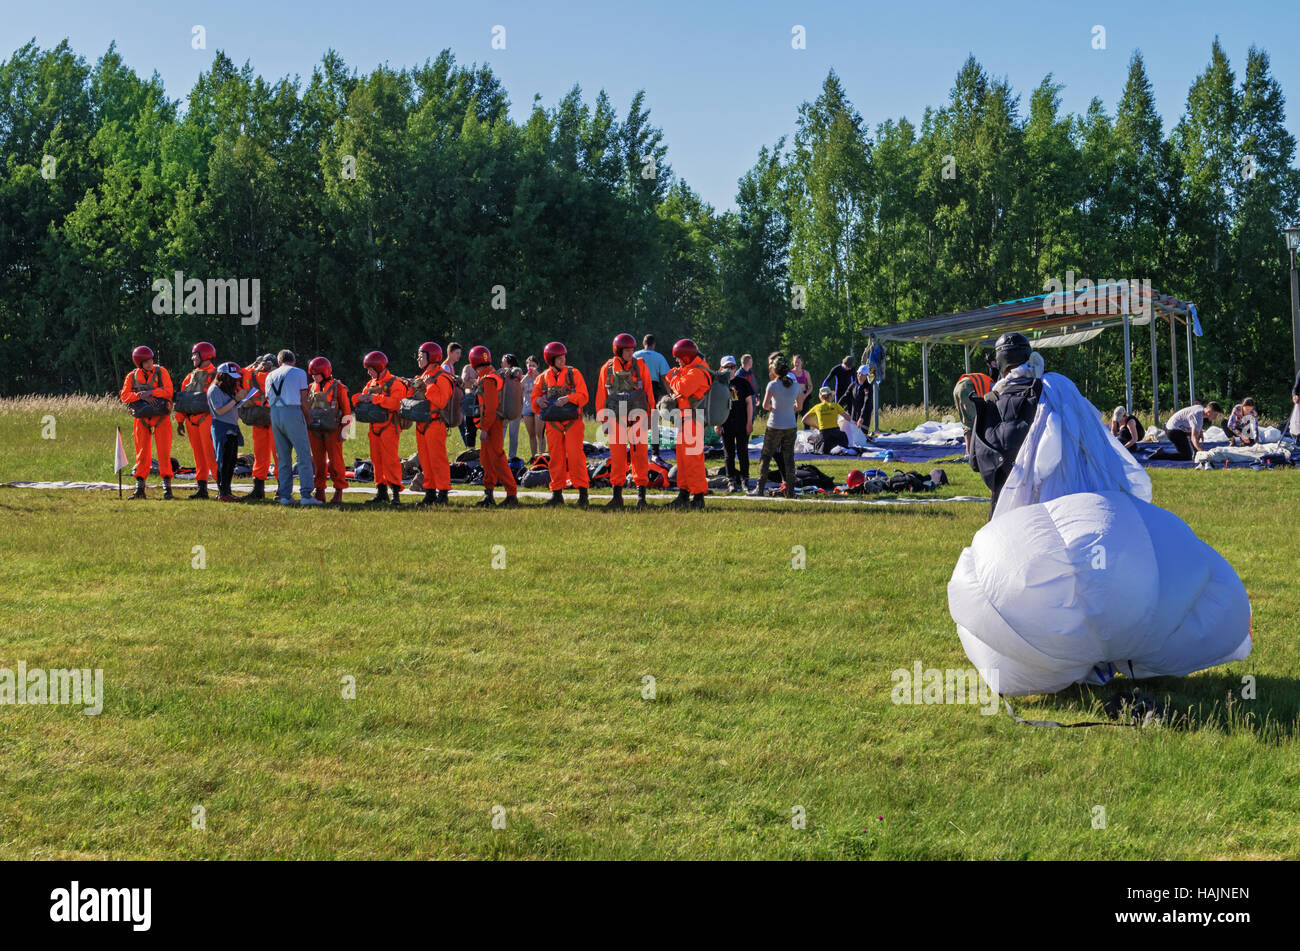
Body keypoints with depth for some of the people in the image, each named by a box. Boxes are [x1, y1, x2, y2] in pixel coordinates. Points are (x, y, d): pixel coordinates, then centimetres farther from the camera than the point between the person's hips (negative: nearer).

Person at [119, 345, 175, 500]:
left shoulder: (161, 372, 0)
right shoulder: (132, 376, 5)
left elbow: (168, 392, -10)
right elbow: (124, 396, -4)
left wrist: (150, 392, -16)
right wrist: (142, 396, -18)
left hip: (161, 417, -2)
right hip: (141, 418, 2)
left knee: (163, 452, -6)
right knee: (142, 452, 4)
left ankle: (167, 487, -4)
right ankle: (139, 488, 9)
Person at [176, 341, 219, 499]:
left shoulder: (215, 375, -4)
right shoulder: (191, 376, 18)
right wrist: (180, 420, 13)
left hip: (207, 419, -7)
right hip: (192, 420, 7)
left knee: (211, 455, -12)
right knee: (199, 456, 8)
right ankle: (202, 488, 12)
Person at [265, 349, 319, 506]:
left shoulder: (270, 376, 18)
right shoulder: (299, 373, 4)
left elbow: (269, 399, 16)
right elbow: (303, 401, 0)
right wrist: (308, 417, 13)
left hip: (274, 414, 5)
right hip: (292, 412, -5)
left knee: (283, 457, 10)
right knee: (303, 455, -3)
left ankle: (285, 495, 7)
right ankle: (306, 495, -10)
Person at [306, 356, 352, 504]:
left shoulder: (338, 388, -3)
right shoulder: (311, 388, 12)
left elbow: (346, 409, -2)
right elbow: (305, 409, 19)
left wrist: (344, 429, -6)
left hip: (332, 431, -4)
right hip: (314, 431, 4)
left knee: (335, 461, -4)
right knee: (318, 463, 5)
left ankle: (339, 491, 4)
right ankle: (320, 492, 11)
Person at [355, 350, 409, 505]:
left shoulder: (395, 383, -7)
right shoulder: (371, 384, 17)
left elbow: (395, 402, -21)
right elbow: (357, 398, 19)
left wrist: (375, 398, -20)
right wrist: (361, 398, -6)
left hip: (389, 427, -7)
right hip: (375, 427, 8)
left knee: (390, 460, -10)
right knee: (377, 460, 9)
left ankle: (396, 493, -9)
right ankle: (381, 492, 16)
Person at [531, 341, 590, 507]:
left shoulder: (573, 374, 2)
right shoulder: (542, 378, 9)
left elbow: (583, 396, -5)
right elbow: (534, 402, 11)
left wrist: (568, 398, -22)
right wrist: (538, 401, -12)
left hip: (572, 421, -3)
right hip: (553, 423, 3)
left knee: (575, 455, -10)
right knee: (555, 458, 4)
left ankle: (582, 493, -7)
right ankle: (557, 494, 11)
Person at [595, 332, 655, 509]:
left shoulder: (640, 366, 3)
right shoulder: (607, 368, 5)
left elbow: (649, 392, 6)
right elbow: (601, 395, 10)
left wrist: (649, 416, 4)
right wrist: (603, 419, 6)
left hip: (637, 416, -1)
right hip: (616, 417, 1)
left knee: (639, 454, -4)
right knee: (617, 456, 3)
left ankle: (641, 494, 0)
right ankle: (617, 496, 8)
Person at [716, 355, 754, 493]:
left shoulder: (742, 382, 3)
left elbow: (749, 403, 3)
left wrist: (749, 423, -4)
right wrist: (716, 423, 1)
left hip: (742, 425, -1)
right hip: (726, 425, 1)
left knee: (743, 453, 2)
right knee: (729, 454, 5)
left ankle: (745, 480, 10)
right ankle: (731, 481, 11)